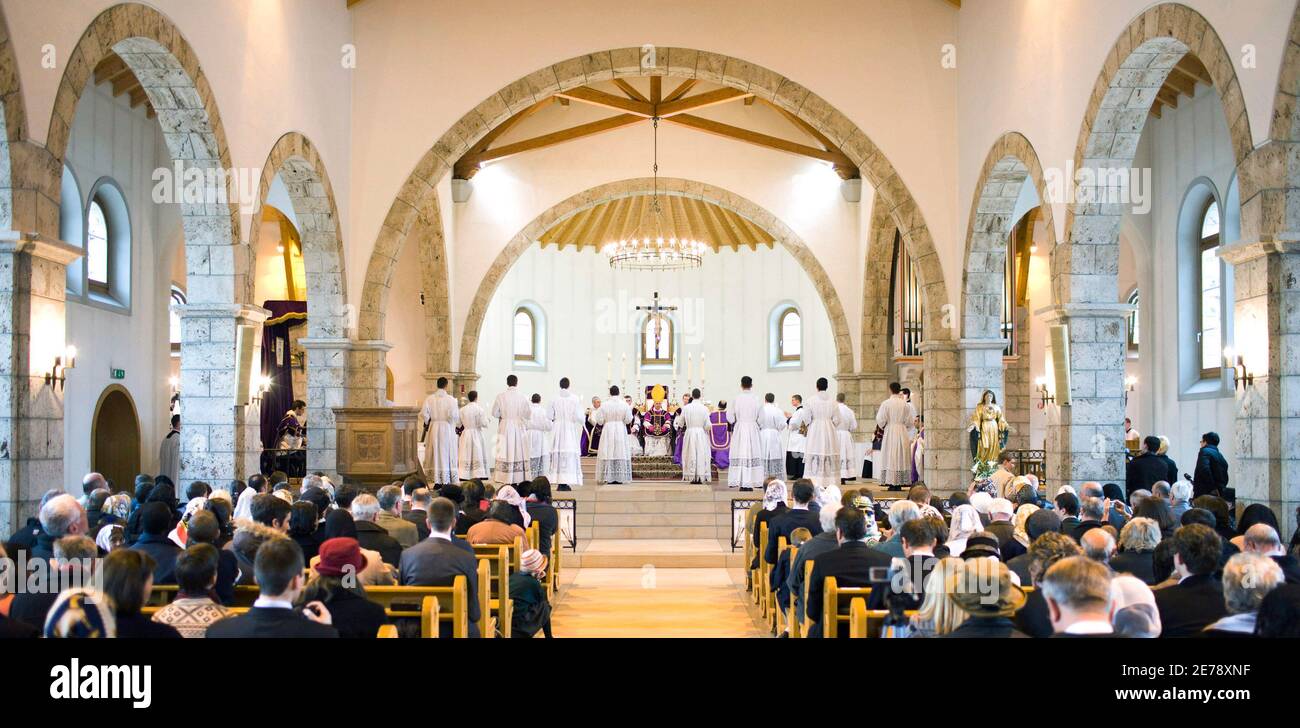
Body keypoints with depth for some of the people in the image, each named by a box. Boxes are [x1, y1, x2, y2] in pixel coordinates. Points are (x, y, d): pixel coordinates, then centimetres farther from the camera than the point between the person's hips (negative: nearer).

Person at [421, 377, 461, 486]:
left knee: (436, 453, 8)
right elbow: (454, 415, -15)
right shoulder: (450, 399, -9)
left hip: (433, 428, 2)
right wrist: (457, 425, 4)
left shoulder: (429, 398, -2)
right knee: (447, 454, 4)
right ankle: (446, 480, 0)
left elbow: (424, 414, -6)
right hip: (447, 428, -2)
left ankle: (437, 481, 6)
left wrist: (427, 423, 12)